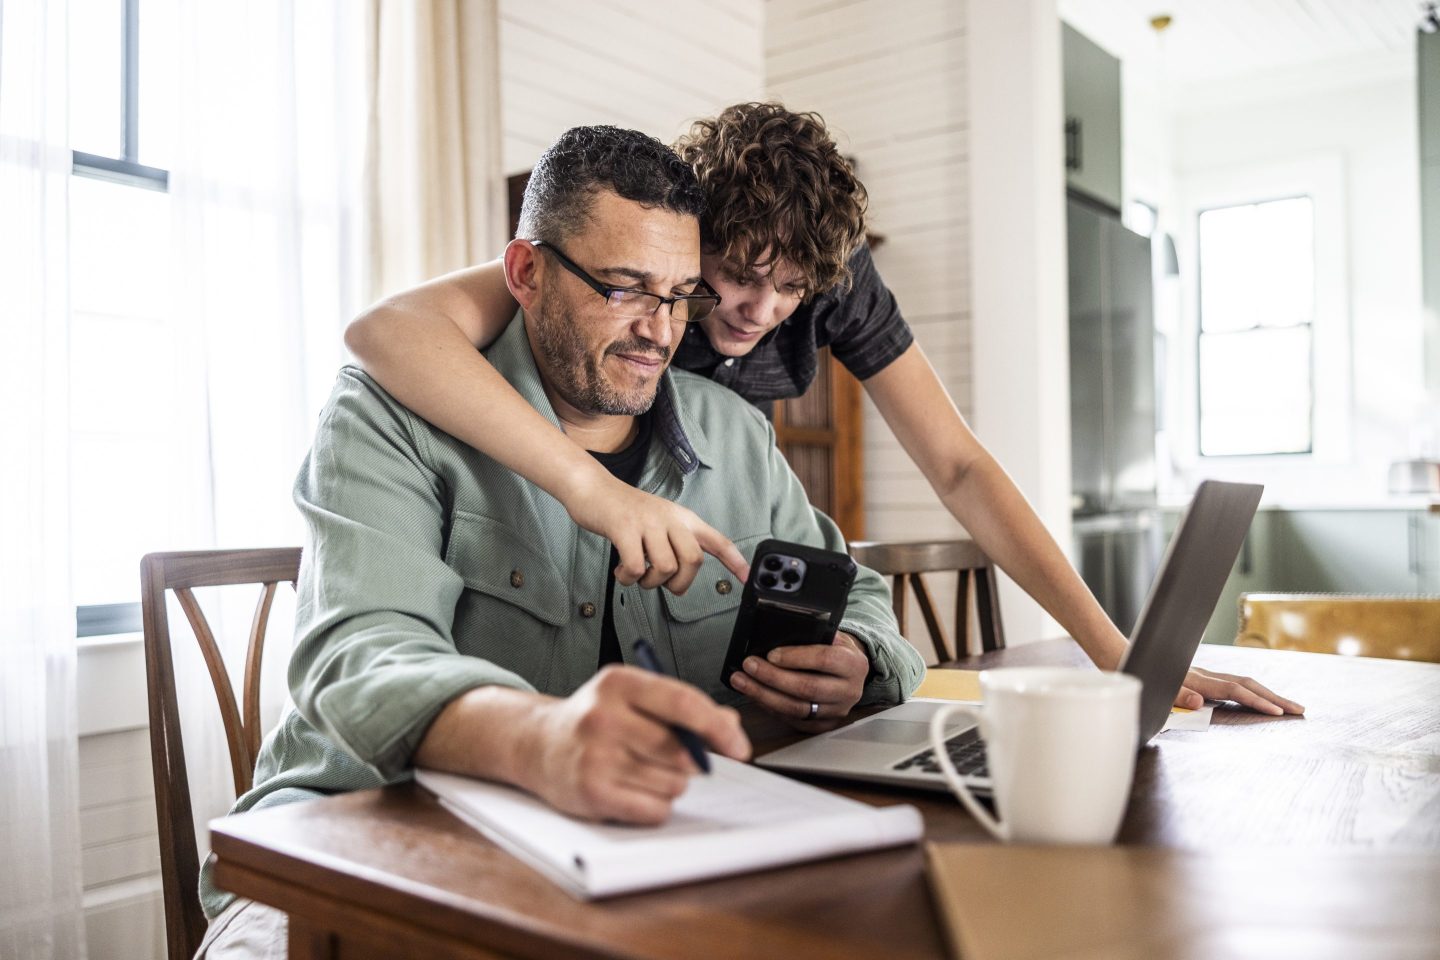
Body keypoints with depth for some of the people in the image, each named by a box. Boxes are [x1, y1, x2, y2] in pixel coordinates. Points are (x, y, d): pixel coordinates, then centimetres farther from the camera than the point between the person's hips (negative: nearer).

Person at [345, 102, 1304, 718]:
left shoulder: (835, 276, -19)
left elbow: (960, 466, -19)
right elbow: (387, 326, -46)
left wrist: (1119, 653, -27)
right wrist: (595, 485, -59)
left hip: (717, 541, 3)